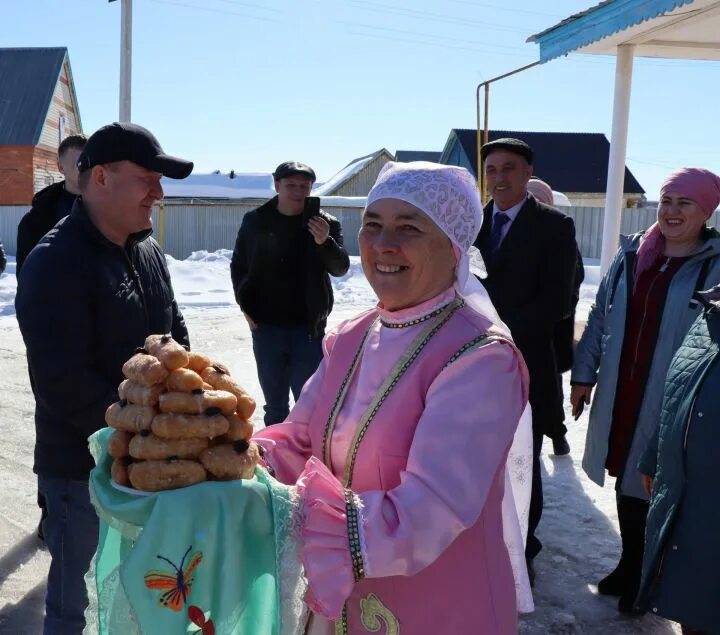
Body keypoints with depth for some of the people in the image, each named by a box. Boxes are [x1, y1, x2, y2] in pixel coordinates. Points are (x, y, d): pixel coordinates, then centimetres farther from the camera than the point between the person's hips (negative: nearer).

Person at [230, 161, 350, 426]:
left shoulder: (325, 223, -3)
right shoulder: (255, 221, 1)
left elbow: (340, 268, -8)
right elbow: (238, 266, 11)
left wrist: (324, 242, -27)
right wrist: (246, 307, 2)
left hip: (308, 328, -2)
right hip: (265, 327, 2)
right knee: (275, 402, 14)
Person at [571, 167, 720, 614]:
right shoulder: (631, 255, 5)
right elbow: (600, 318, 11)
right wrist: (584, 374, 10)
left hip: (671, 403, -4)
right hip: (619, 397, 4)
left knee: (653, 486, 6)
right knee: (627, 479, 16)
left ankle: (644, 577, 26)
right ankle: (629, 565, 34)